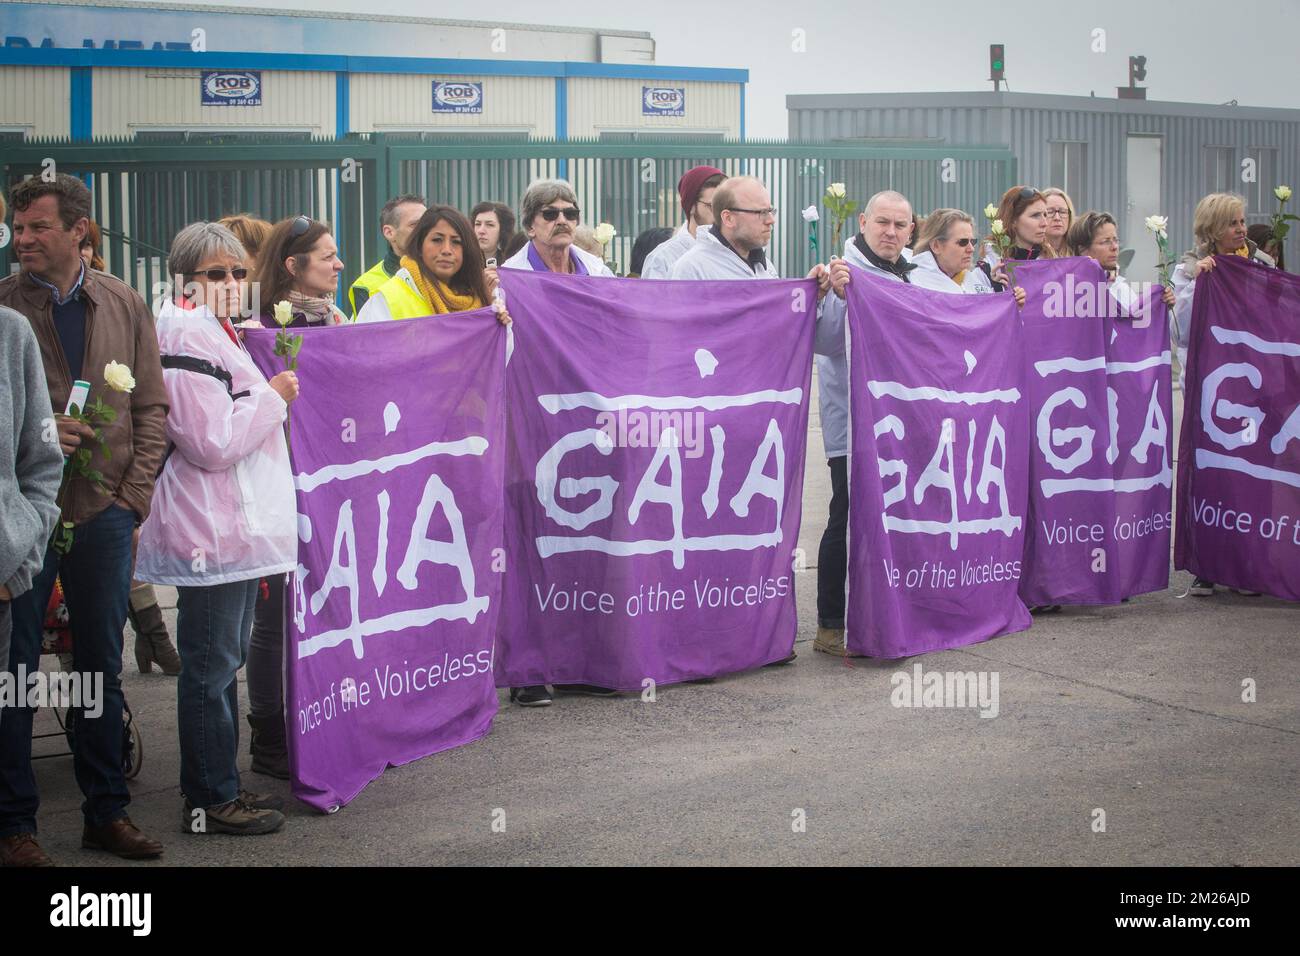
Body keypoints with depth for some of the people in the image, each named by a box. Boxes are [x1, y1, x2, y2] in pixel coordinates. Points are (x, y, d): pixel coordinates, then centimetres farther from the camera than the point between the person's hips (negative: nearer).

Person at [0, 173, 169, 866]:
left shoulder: (124, 306, 6)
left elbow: (151, 406, 9)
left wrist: (133, 495, 0)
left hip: (104, 514, 3)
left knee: (102, 669, 12)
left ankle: (107, 812, 23)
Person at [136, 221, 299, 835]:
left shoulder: (214, 333, 19)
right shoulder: (187, 336, -15)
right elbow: (213, 443, -21)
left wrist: (271, 399, 20)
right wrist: (274, 397, -12)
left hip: (235, 528, 11)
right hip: (210, 531, -11)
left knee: (223, 662, 15)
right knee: (211, 668, -4)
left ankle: (218, 789, 24)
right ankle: (210, 801, 4)